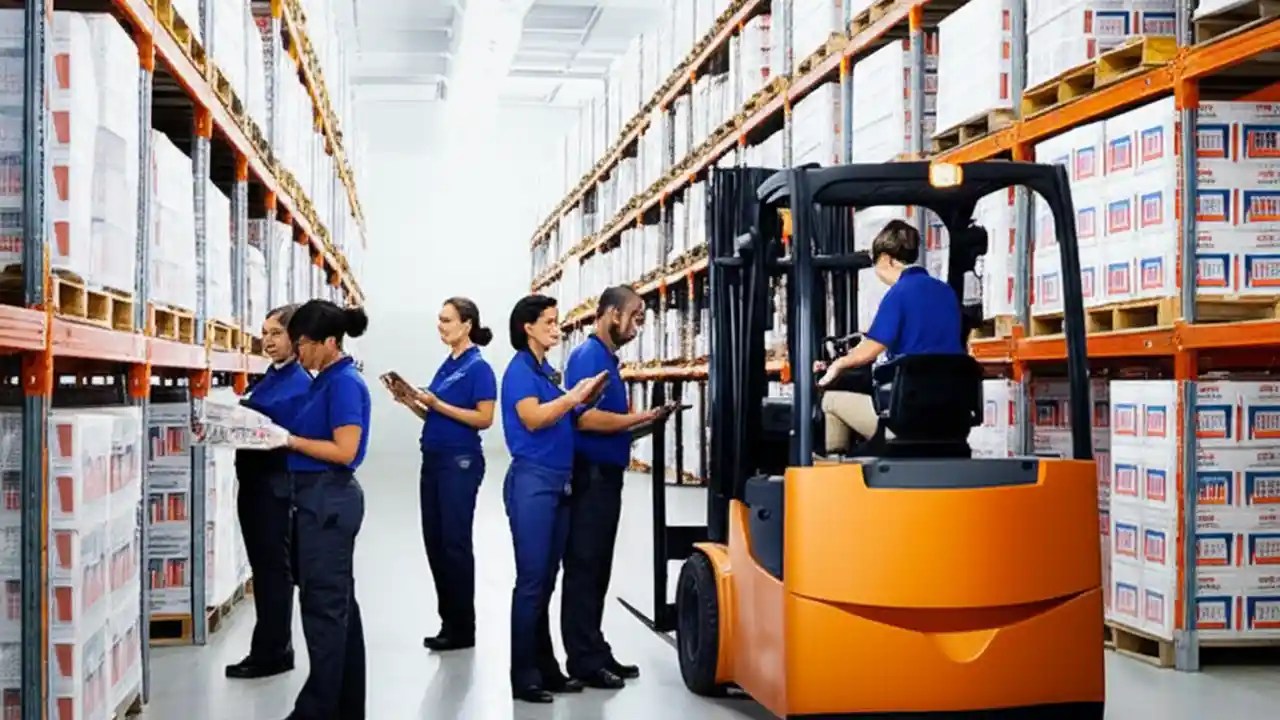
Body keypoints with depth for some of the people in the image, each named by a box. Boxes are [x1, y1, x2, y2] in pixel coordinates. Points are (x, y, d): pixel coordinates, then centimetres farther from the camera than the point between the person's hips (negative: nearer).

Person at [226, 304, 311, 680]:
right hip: (252, 480, 9)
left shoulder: (301, 383, -12)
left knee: (274, 566, -1)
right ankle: (271, 648, 23)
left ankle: (272, 652, 7)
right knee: (262, 565, 14)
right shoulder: (267, 379, 14)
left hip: (277, 484, -9)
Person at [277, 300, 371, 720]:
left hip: (328, 501, -10)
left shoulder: (345, 382, -15)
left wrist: (290, 440, -16)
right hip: (322, 499, 10)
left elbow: (344, 451, -21)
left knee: (324, 606, -3)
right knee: (339, 603, 14)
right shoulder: (327, 380, 13)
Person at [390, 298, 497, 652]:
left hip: (461, 462, -9)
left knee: (455, 542, -3)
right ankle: (449, 622, 19)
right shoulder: (447, 365, 13)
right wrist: (413, 403, 0)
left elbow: (484, 419, -18)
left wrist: (437, 403, -20)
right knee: (434, 541, 10)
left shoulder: (478, 367, -11)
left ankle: (463, 629, 7)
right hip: (434, 459, 9)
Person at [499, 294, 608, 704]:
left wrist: (585, 400, 6)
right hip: (532, 481, -8)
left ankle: (547, 669, 19)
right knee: (531, 581, -5)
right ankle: (525, 677, 1)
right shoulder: (520, 368, -8)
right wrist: (575, 395, -20)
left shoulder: (546, 370, 16)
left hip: (558, 482, 8)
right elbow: (532, 418, -21)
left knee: (546, 581, 12)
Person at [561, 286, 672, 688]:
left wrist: (638, 422, 7)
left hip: (606, 476, 10)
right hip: (590, 477, -10)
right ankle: (584, 660, 2)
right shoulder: (588, 356, -13)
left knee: (597, 569, 14)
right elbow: (587, 417, -24)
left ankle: (595, 653, 21)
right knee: (584, 569, -4)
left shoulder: (608, 358, 16)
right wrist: (641, 419, -17)